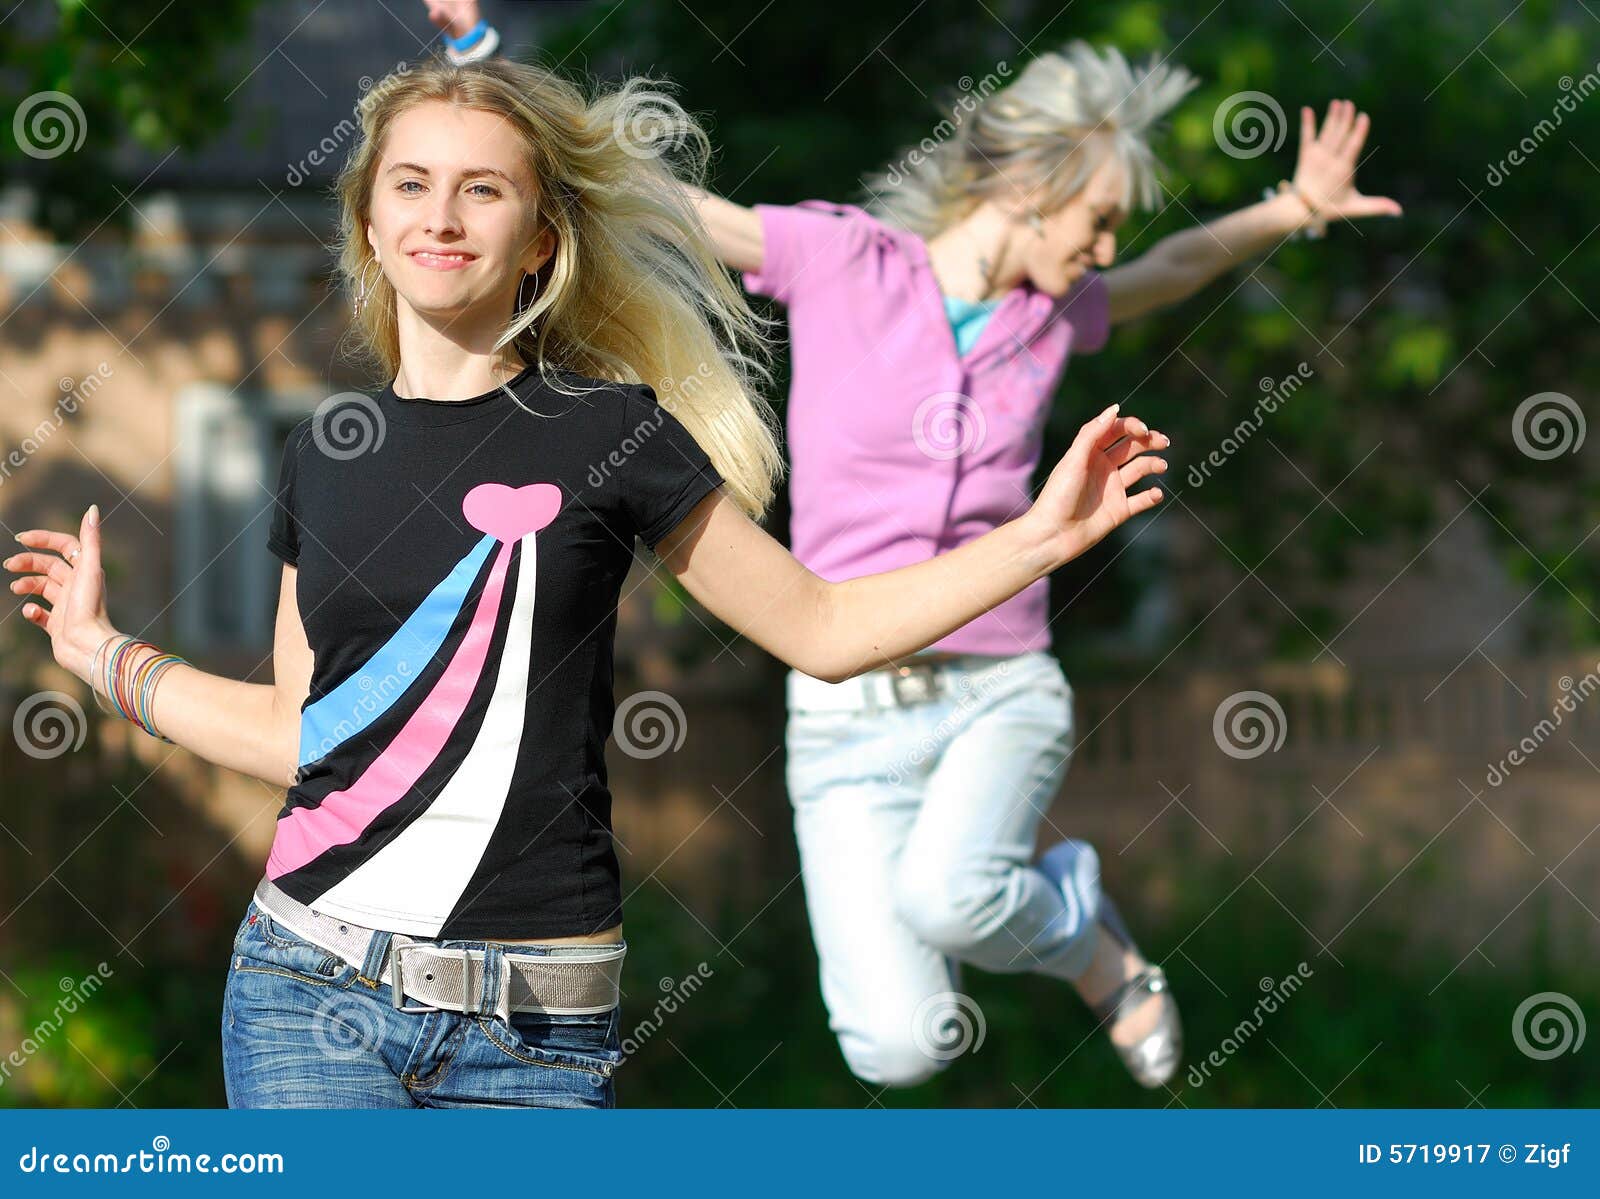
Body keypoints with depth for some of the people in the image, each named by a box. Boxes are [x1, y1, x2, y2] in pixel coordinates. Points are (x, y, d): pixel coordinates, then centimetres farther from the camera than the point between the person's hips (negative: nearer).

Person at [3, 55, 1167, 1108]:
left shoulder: (608, 434, 0)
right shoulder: (327, 454, 10)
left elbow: (819, 626, 5)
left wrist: (1039, 538, -3)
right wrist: (104, 652, 22)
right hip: (313, 989, 2)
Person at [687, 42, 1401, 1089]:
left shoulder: (1054, 315, 7)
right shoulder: (841, 259, -5)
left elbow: (1176, 268, 29)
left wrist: (1296, 209, 14)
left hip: (1002, 697, 1)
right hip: (847, 722, -1)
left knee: (946, 897, -33)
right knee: (901, 1051, -16)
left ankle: (1078, 933, 3)